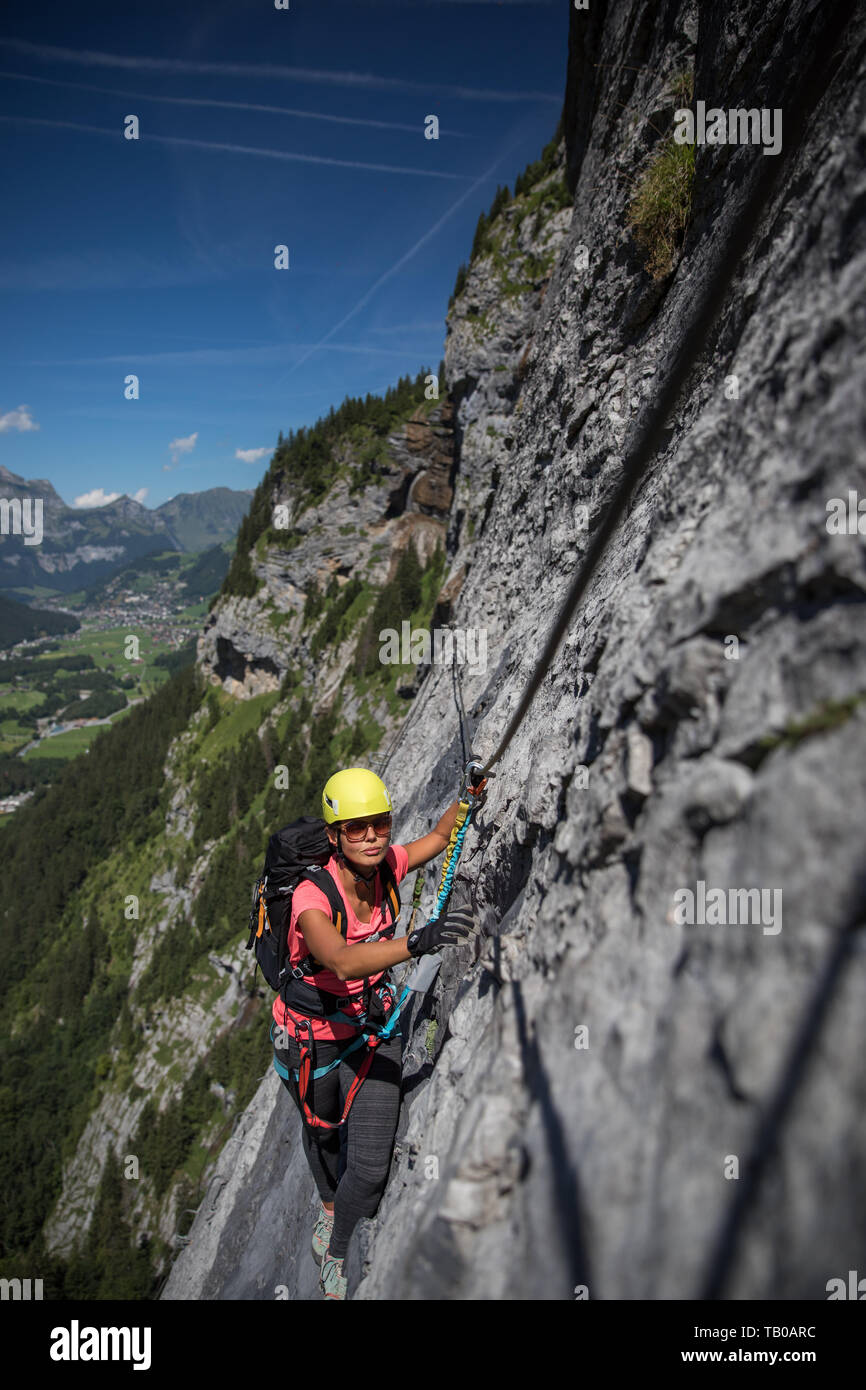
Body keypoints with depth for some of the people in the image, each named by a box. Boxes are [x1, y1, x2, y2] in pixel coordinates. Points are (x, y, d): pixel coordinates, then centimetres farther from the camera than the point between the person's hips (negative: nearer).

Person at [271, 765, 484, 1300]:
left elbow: (439, 838, 4)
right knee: (323, 1132, 27)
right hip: (313, 1039, -3)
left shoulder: (386, 865, -17)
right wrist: (418, 942, -65)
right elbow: (343, 962, -52)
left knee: (372, 1170, -1)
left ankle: (336, 1253, 33)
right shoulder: (311, 896, -33)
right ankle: (330, 1205, 61)